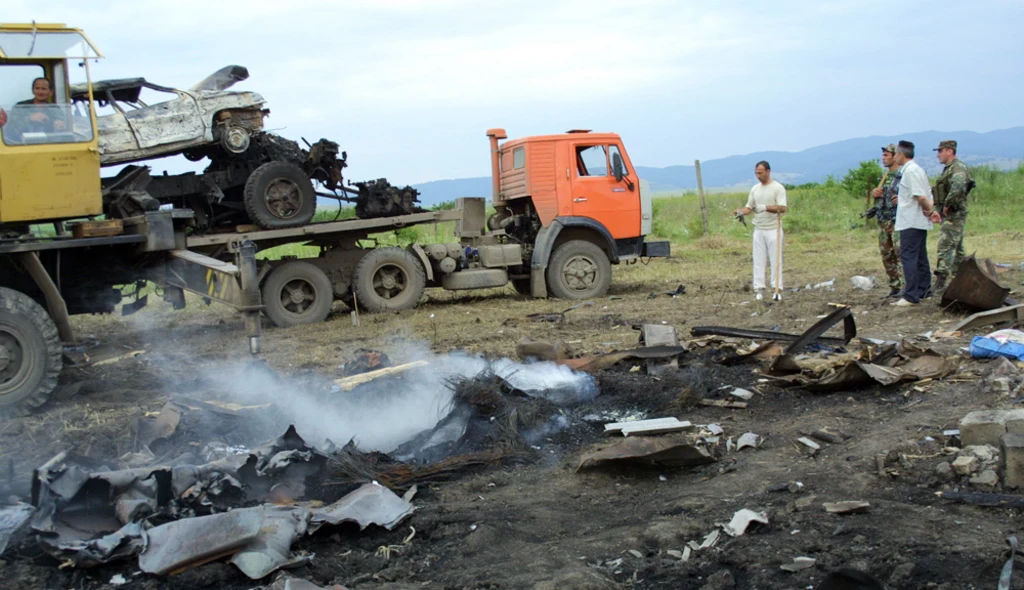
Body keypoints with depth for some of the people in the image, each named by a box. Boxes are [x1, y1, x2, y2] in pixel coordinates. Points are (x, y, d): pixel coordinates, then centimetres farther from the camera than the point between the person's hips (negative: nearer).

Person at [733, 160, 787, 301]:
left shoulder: (778, 188, -7)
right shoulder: (755, 189, 11)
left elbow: (782, 208, -16)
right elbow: (749, 207, 11)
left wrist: (765, 207, -27)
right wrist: (741, 211, -11)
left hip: (774, 230, -5)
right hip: (758, 230, 5)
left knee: (775, 260, -1)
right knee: (758, 260, 4)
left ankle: (777, 289, 3)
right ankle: (759, 289, 7)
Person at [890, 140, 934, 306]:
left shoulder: (910, 171, -16)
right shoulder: (917, 169, 16)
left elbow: (920, 196, -22)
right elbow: (925, 195, 17)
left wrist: (928, 209, -8)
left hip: (911, 222, -10)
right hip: (920, 221, 10)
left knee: (908, 256, -9)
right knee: (920, 257, 14)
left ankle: (911, 296, -11)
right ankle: (922, 291, 21)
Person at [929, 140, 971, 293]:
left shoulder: (958, 167, -14)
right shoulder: (948, 169, 18)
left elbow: (957, 188, -33)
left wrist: (947, 205, -23)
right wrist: (938, 210, 10)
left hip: (954, 215, -11)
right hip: (948, 215, 11)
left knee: (945, 247, -14)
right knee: (957, 249, 14)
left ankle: (940, 284, -17)